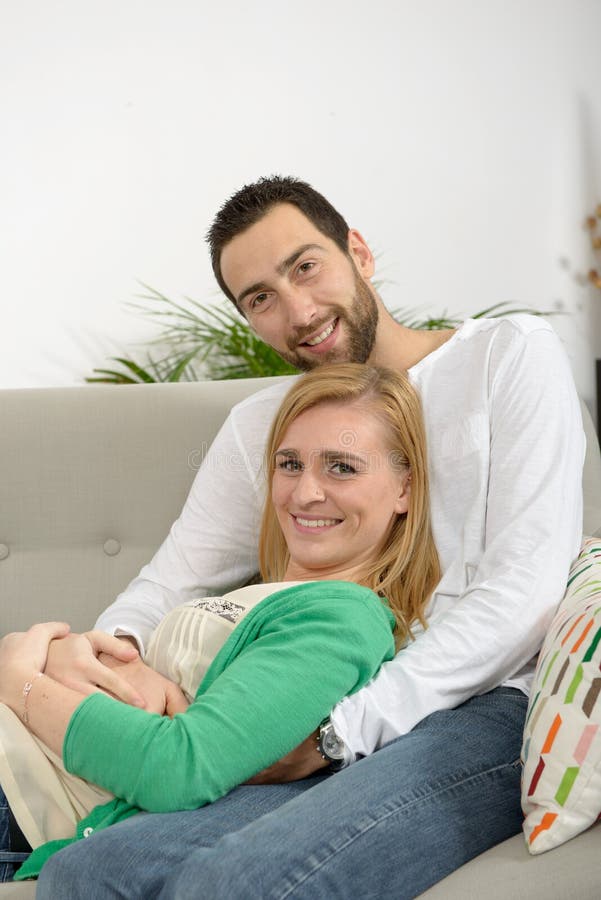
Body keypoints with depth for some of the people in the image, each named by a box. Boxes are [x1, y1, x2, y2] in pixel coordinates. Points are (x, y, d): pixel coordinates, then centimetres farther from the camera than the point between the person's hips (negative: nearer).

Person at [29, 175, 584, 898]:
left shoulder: (510, 353, 4)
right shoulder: (257, 426, 20)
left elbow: (525, 589, -7)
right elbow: (167, 585, 19)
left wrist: (338, 726, -14)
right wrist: (105, 649, -8)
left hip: (483, 709, -4)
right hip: (325, 736, 4)